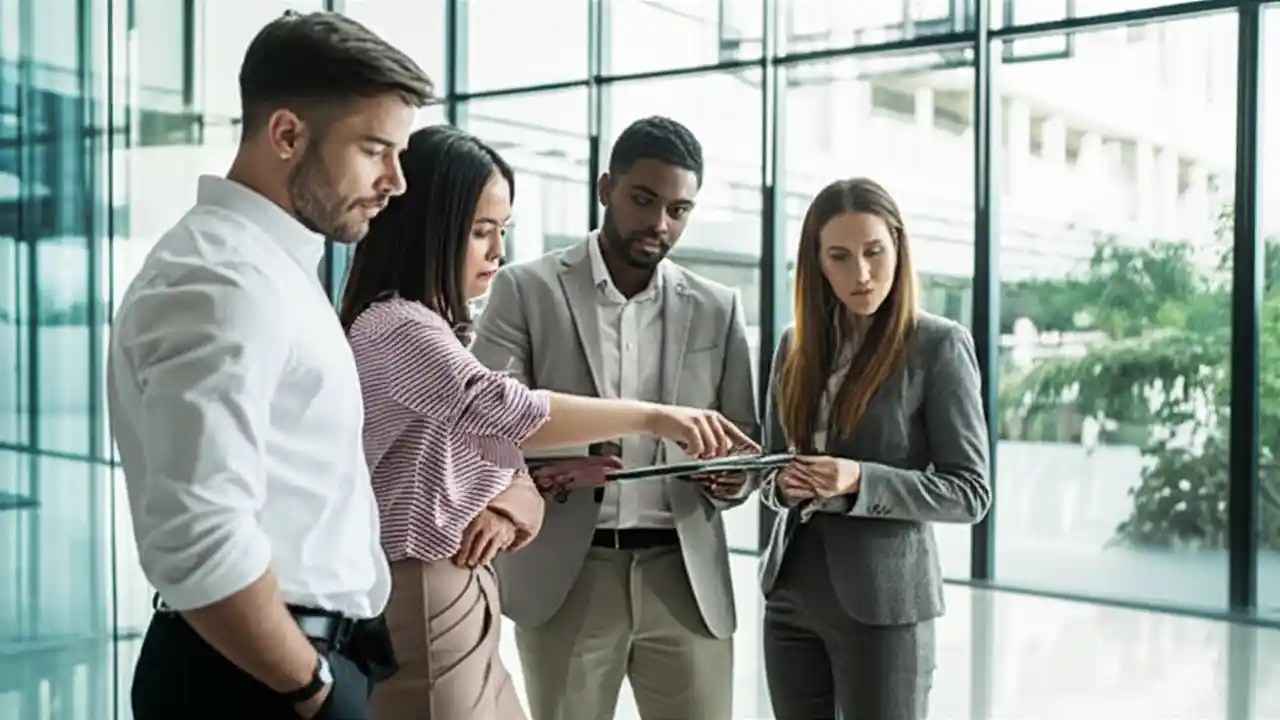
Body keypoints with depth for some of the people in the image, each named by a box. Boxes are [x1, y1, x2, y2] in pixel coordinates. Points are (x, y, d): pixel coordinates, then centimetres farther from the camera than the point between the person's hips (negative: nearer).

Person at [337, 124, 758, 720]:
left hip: (461, 594, 9)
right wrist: (654, 415, -22)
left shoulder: (430, 331, 16)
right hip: (422, 598, -9)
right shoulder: (395, 328, -16)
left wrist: (514, 501, -11)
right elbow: (510, 409, -28)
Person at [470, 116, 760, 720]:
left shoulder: (718, 309, 10)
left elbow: (743, 441, 13)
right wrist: (541, 472, -25)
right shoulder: (526, 290, 1)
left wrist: (731, 477, -11)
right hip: (564, 575, -2)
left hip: (685, 575, 2)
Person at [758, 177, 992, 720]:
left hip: (883, 602, -5)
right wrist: (783, 484, -8)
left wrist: (860, 483, -21)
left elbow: (970, 493, -8)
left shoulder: (939, 344, -7)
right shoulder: (795, 344, 8)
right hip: (791, 596, 5)